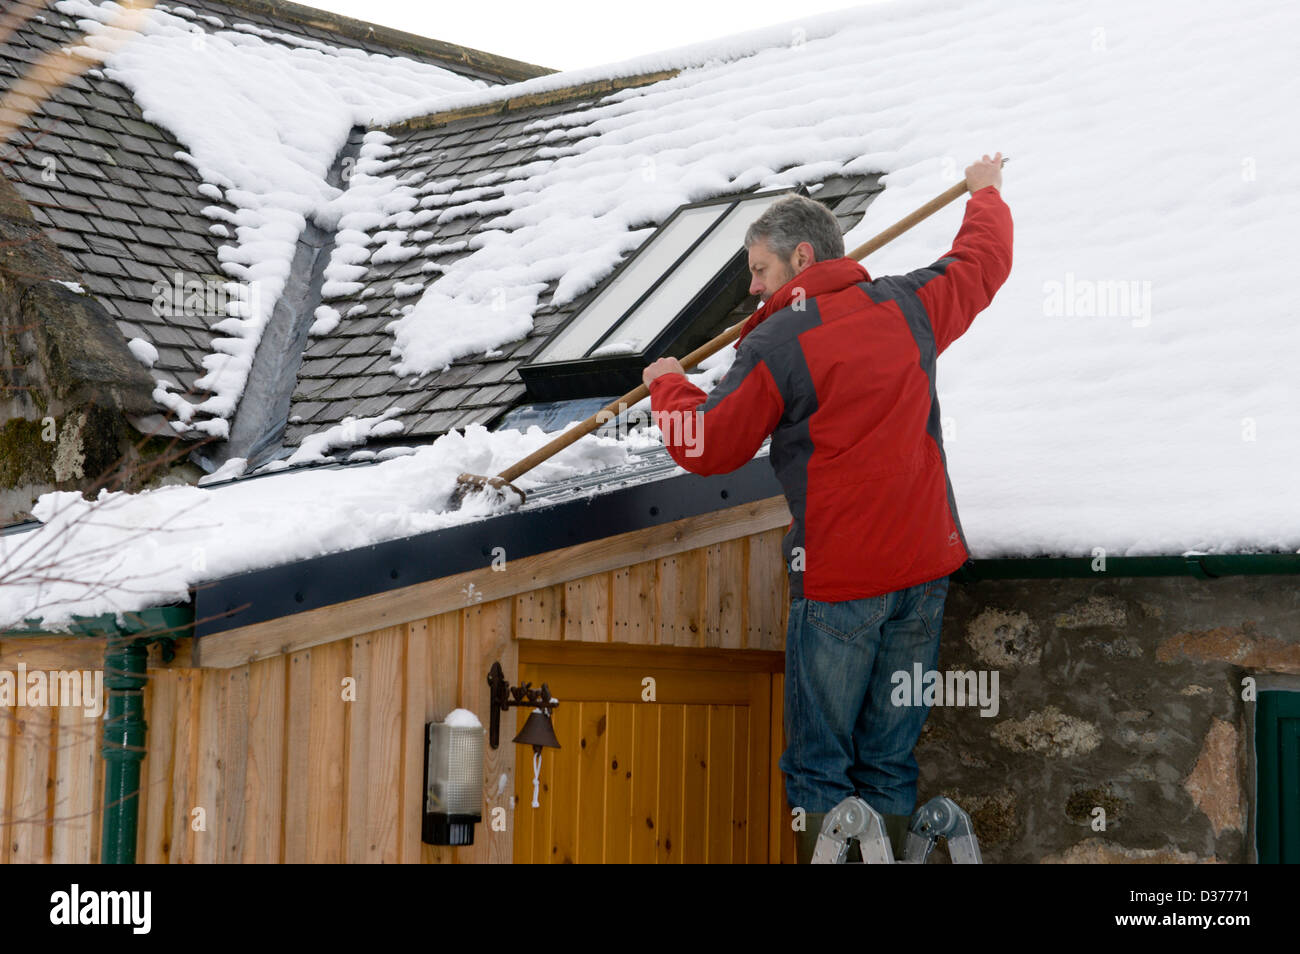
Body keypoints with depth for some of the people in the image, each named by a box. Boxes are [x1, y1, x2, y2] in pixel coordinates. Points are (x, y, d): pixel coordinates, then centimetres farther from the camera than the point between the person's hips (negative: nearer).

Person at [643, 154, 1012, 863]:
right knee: (890, 757, 13)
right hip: (925, 564, 6)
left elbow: (708, 448, -5)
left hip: (837, 580, -5)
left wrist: (669, 386, 14)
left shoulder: (775, 345, -10)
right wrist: (985, 193, 42)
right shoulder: (905, 305, 4)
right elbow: (982, 263, 23)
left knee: (820, 765, 5)